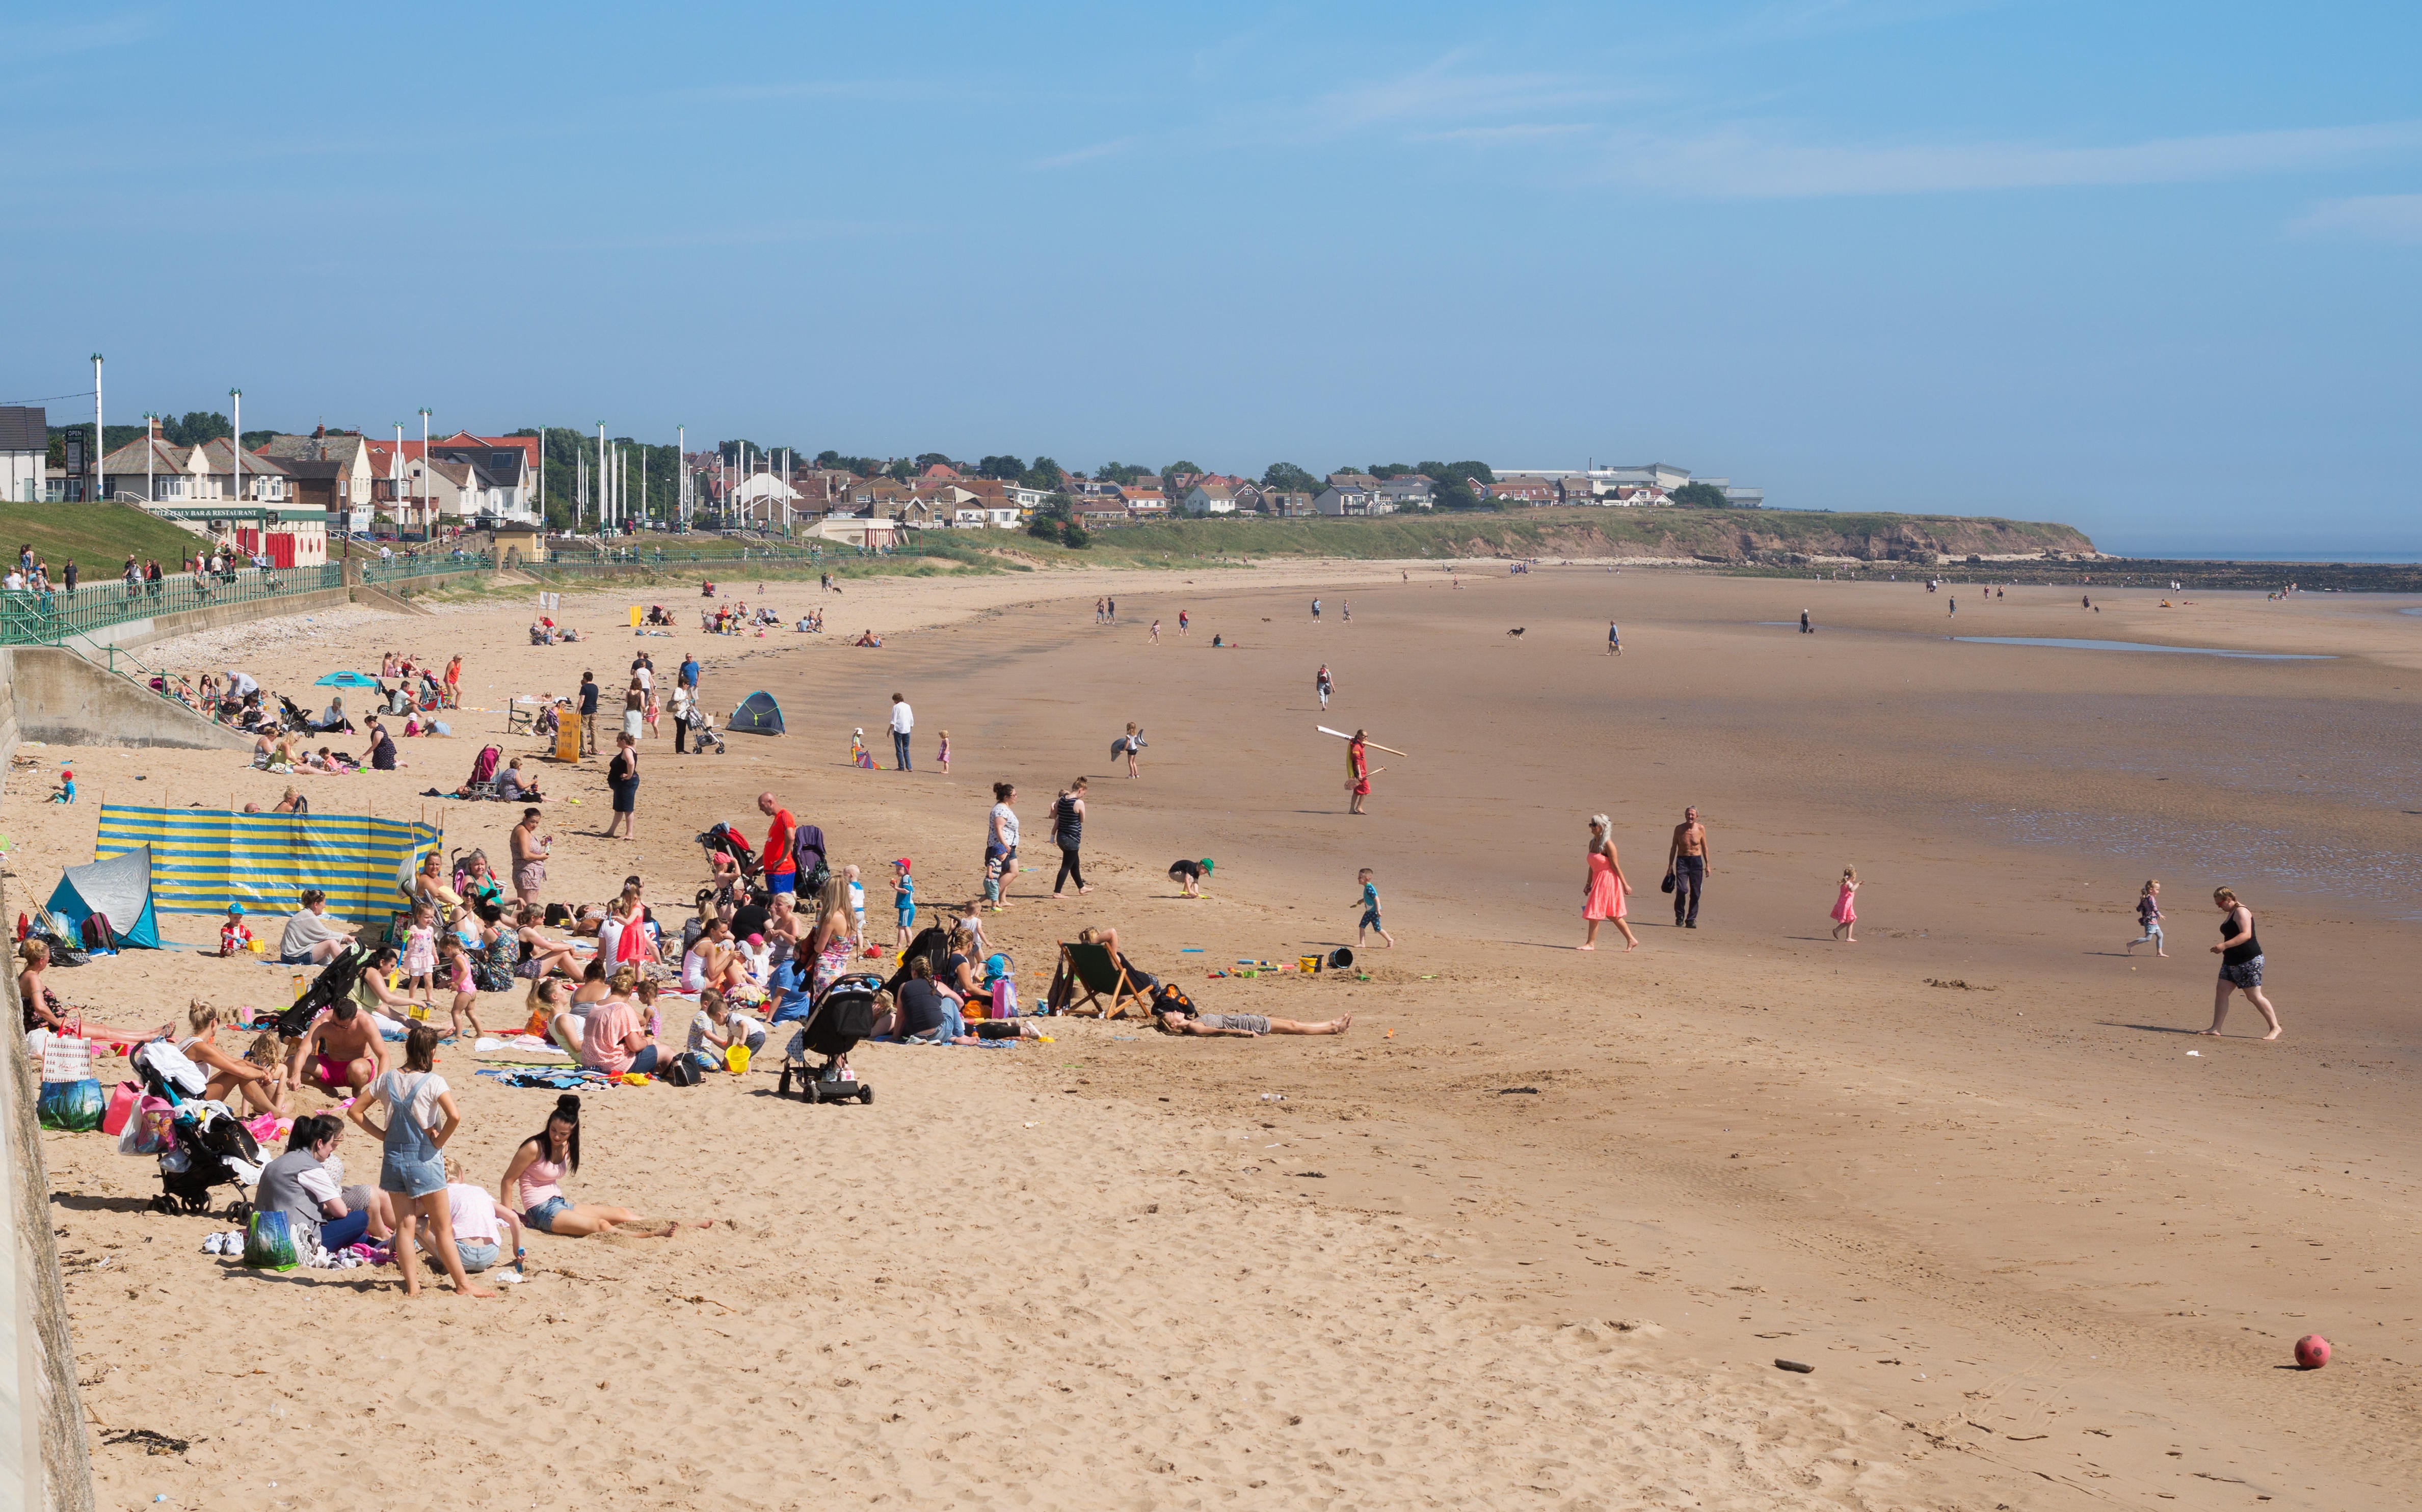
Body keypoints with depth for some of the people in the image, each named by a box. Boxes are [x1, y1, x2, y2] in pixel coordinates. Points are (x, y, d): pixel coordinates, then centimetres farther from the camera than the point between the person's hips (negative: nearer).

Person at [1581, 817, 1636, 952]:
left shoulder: (1608, 844, -15)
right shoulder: (1593, 843, 10)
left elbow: (1616, 866, -15)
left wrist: (1625, 884, -12)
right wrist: (1588, 884, 14)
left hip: (1608, 880, -9)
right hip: (1598, 880, 9)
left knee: (1594, 913, -7)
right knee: (1612, 915, 14)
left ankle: (1590, 943, 1)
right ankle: (1631, 940, 21)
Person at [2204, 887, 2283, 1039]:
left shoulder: (2241, 912, -15)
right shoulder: (2231, 913, 17)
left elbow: (2246, 935, -27)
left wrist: (2224, 945, -32)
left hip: (2249, 962, -10)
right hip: (2231, 962, 10)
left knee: (2254, 997, -6)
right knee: (2221, 992, 2)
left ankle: (2275, 1028, 4)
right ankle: (2216, 1028, 2)